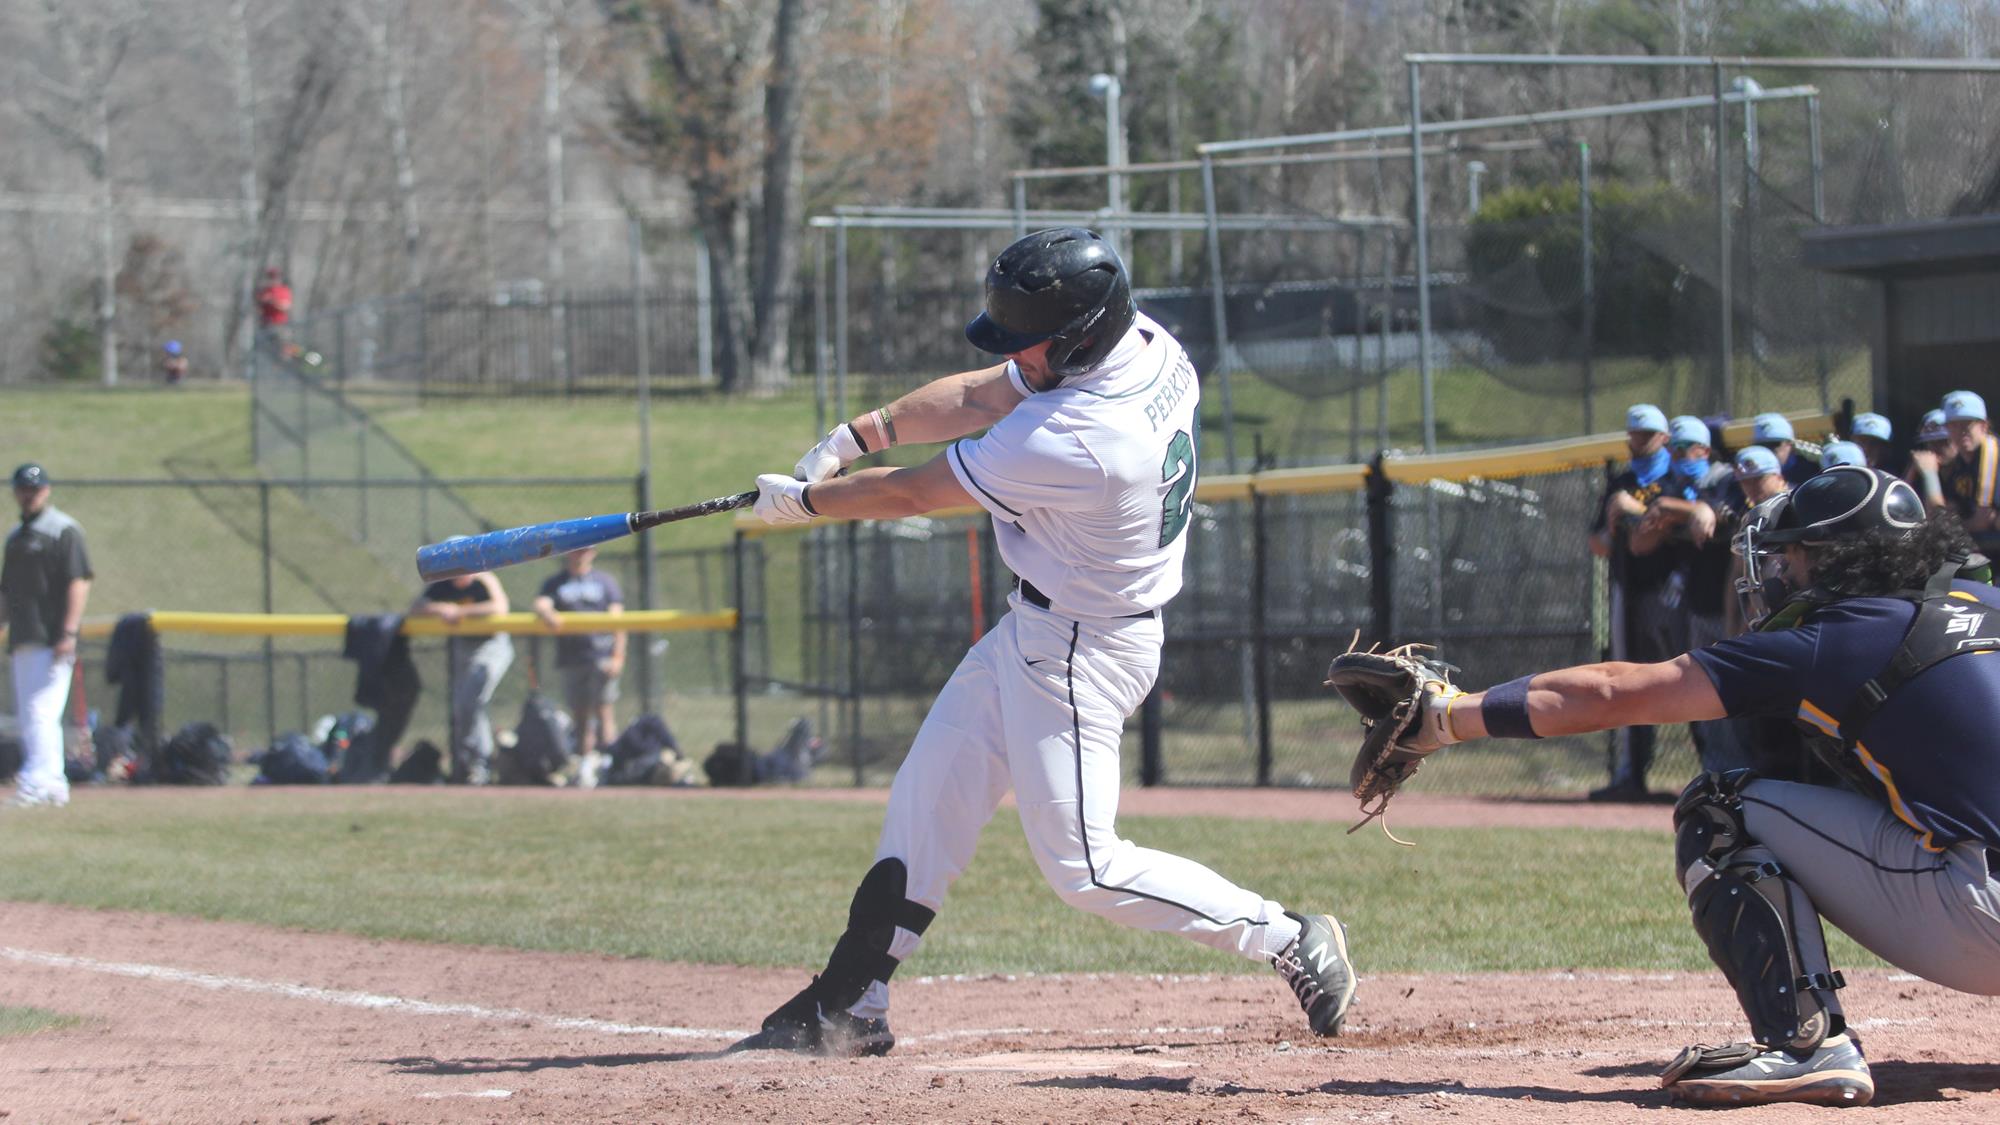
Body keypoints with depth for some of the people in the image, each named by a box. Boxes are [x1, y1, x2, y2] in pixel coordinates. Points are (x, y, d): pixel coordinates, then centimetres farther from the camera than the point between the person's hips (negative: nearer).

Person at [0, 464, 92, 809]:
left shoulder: (63, 530, -5)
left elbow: (79, 583, -13)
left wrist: (68, 633, -20)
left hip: (52, 639, -9)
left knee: (40, 710, -16)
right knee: (28, 715, 8)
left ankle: (35, 781, -22)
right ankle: (55, 785, 14)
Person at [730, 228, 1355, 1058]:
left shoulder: (1072, 443, -33)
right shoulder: (1144, 346, -7)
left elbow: (914, 494, -19)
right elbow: (977, 398, 7)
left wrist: (803, 500, -3)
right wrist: (858, 434, 0)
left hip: (1079, 654, -10)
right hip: (1032, 632, 10)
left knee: (1083, 866, -4)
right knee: (926, 802, 12)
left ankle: (1292, 943, 5)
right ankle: (850, 1007, 18)